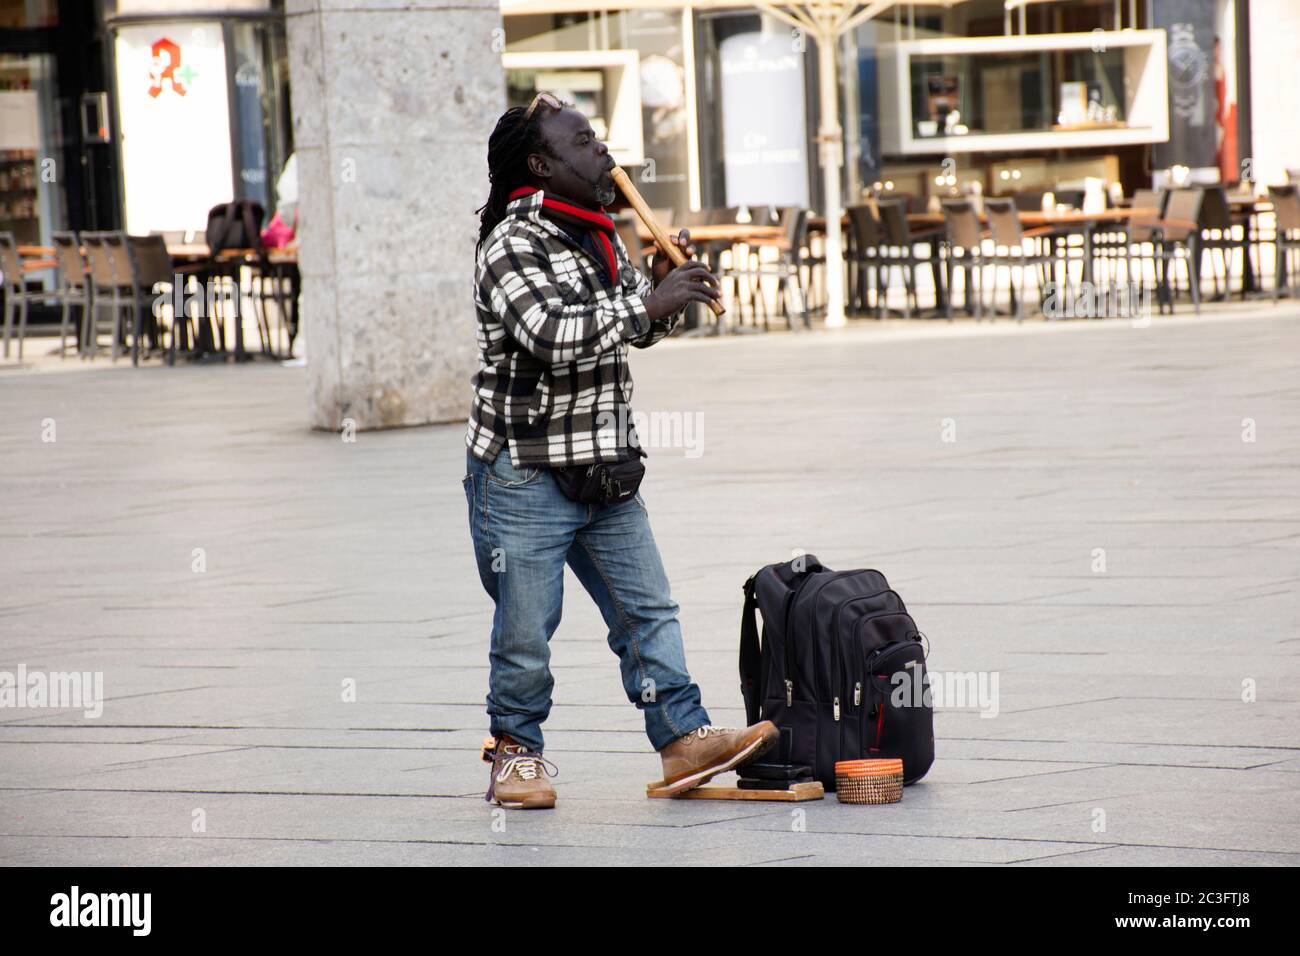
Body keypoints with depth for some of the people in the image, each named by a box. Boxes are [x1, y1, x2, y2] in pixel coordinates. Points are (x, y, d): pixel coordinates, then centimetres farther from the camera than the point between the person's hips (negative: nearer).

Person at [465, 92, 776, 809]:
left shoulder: (598, 238, 12)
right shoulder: (513, 244, -14)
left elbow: (637, 328, 24)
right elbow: (551, 334, -29)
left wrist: (664, 285, 2)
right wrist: (651, 303, -25)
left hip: (604, 468, 8)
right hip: (523, 473, -8)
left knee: (646, 609, 4)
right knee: (525, 626, 2)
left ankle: (683, 741, 6)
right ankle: (515, 751, 16)